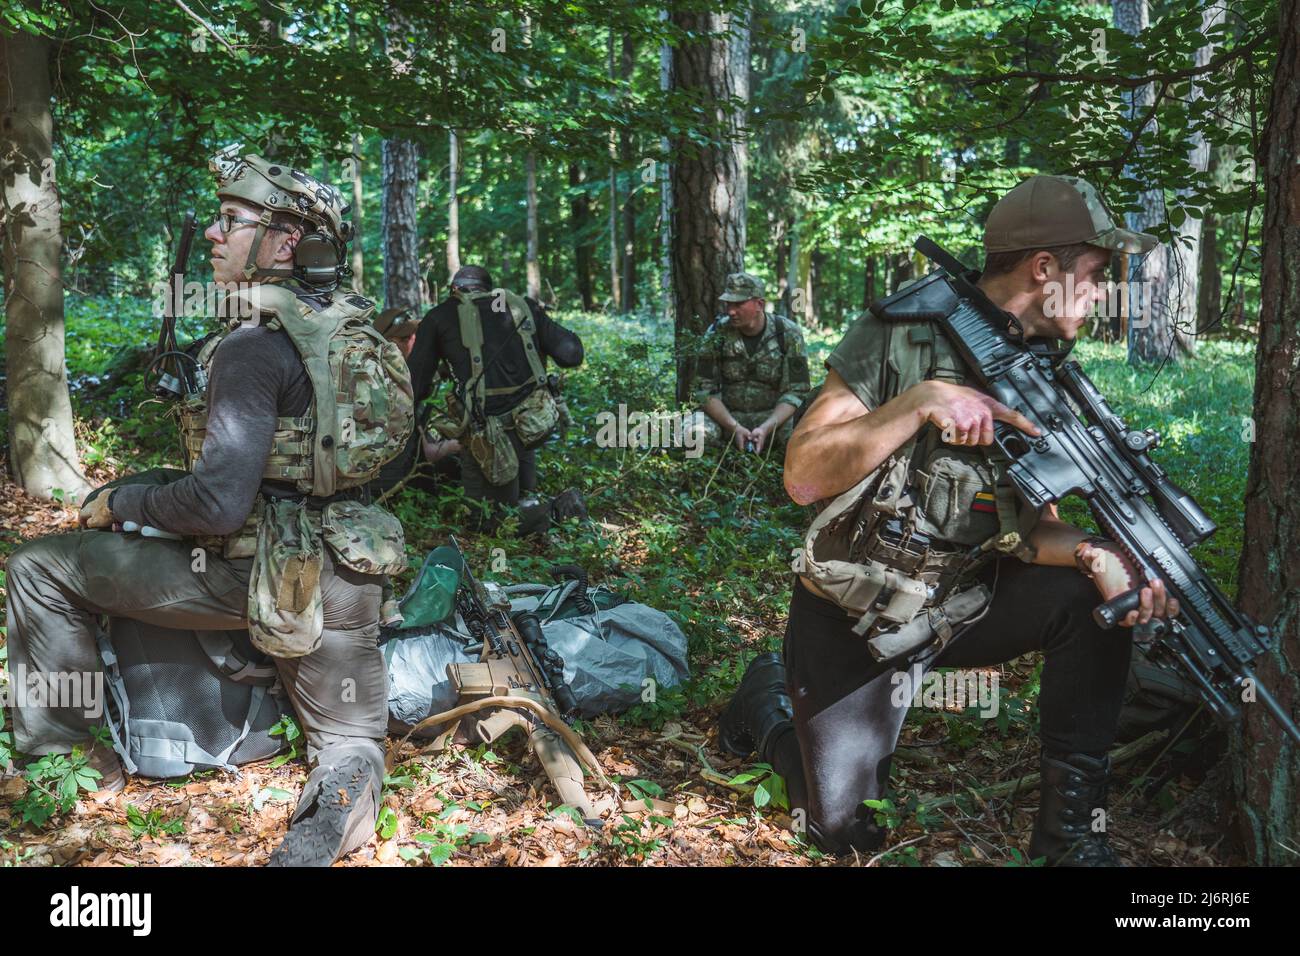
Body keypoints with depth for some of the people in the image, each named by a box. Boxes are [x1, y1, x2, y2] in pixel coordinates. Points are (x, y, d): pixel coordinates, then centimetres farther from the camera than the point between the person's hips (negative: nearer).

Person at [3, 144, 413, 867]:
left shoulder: (253, 346, -17)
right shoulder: (352, 326, 7)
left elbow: (217, 504, -21)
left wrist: (118, 501, -3)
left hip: (257, 572, -7)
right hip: (346, 573, 7)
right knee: (351, 740, 22)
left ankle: (60, 758, 17)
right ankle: (346, 792, -13)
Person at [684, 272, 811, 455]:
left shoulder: (788, 334, -9)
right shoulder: (717, 333, -7)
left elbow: (796, 391, -9)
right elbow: (706, 388, -6)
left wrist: (766, 428, -24)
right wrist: (734, 427, -19)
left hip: (773, 415, 0)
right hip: (726, 415, 1)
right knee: (695, 430, -31)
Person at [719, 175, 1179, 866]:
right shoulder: (900, 336, -18)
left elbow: (1032, 527, -5)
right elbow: (802, 477, -24)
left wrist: (1092, 553, -27)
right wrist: (921, 401, -34)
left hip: (963, 601, 5)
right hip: (851, 618, -5)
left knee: (1091, 598, -20)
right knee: (843, 828, -3)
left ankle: (1070, 829, -6)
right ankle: (771, 699, 27)